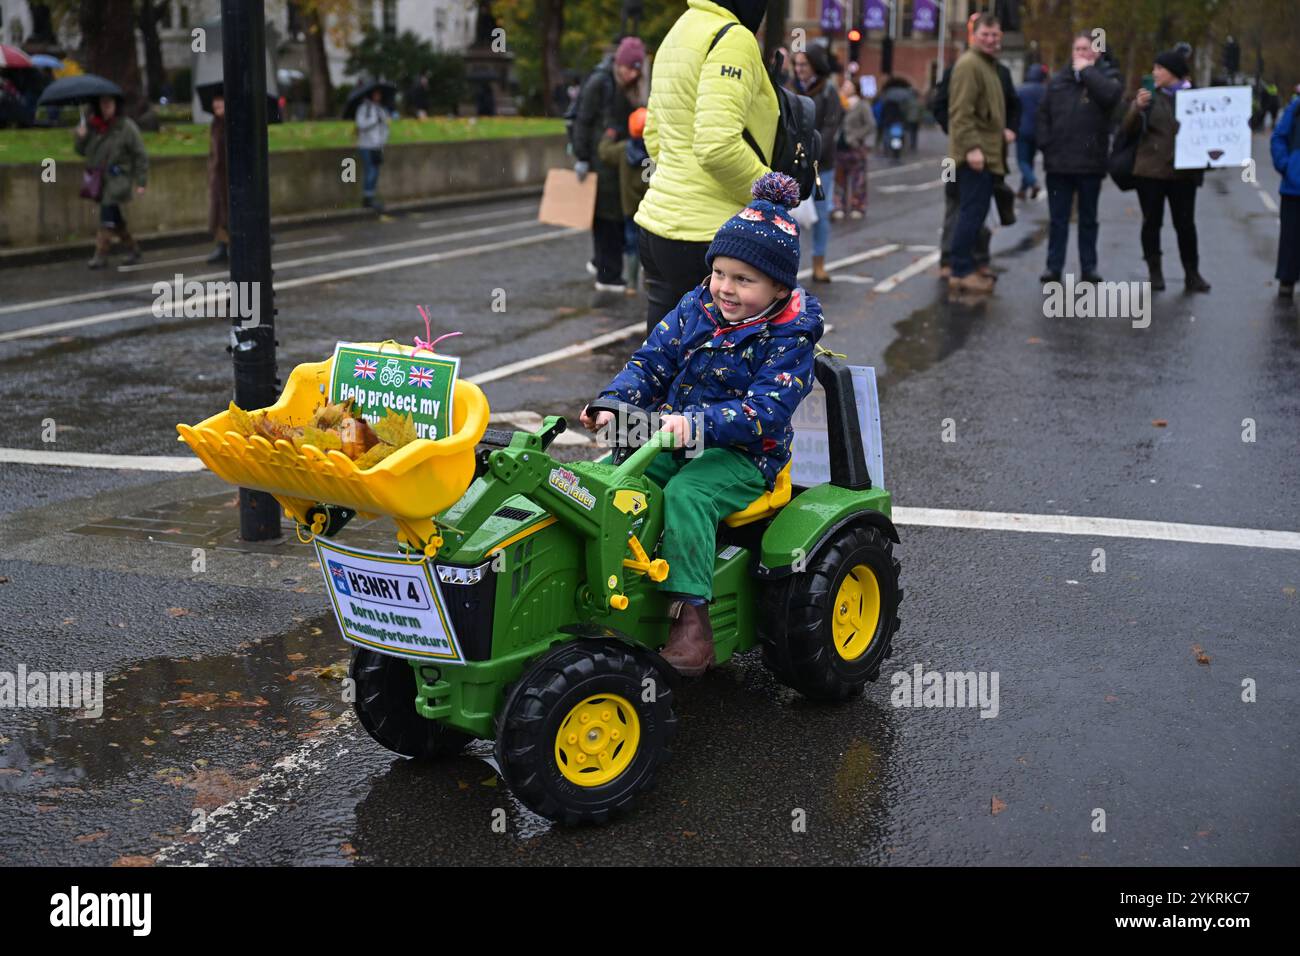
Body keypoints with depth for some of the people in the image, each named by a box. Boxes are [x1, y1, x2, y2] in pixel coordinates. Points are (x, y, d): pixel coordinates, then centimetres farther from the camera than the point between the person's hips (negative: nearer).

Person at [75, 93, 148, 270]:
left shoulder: (126, 127, -7)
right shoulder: (93, 126, 8)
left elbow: (140, 156, -5)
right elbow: (81, 150, 14)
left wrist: (141, 182, -7)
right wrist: (81, 137, -8)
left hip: (118, 179, -6)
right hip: (99, 179, 6)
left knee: (107, 218, -13)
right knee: (115, 220, 13)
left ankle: (101, 255, -10)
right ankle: (133, 249, 28)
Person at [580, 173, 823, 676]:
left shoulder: (789, 337, -10)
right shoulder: (697, 307, 7)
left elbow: (765, 411, -21)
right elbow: (652, 361, 7)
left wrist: (697, 423, -34)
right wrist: (615, 402, -12)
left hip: (742, 455, -6)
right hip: (671, 441, 6)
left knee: (685, 496, -34)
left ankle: (691, 614, -32)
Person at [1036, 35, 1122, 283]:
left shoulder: (1106, 76, 2)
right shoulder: (1059, 79, 11)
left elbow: (1111, 95, -22)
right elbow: (1043, 114, 12)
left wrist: (1087, 70, -13)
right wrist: (1045, 143, -1)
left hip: (1090, 162, -2)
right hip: (1058, 162, 2)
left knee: (1088, 219, 9)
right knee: (1058, 218, 5)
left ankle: (1089, 268, 15)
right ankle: (1054, 267, 10)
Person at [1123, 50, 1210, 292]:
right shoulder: (1149, 96, 5)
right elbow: (1129, 128, -3)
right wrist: (1138, 107, -22)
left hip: (1183, 172, -1)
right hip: (1150, 170, 1)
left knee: (1185, 223, 2)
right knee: (1152, 222, 5)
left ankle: (1192, 274, 9)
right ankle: (1155, 272, 13)